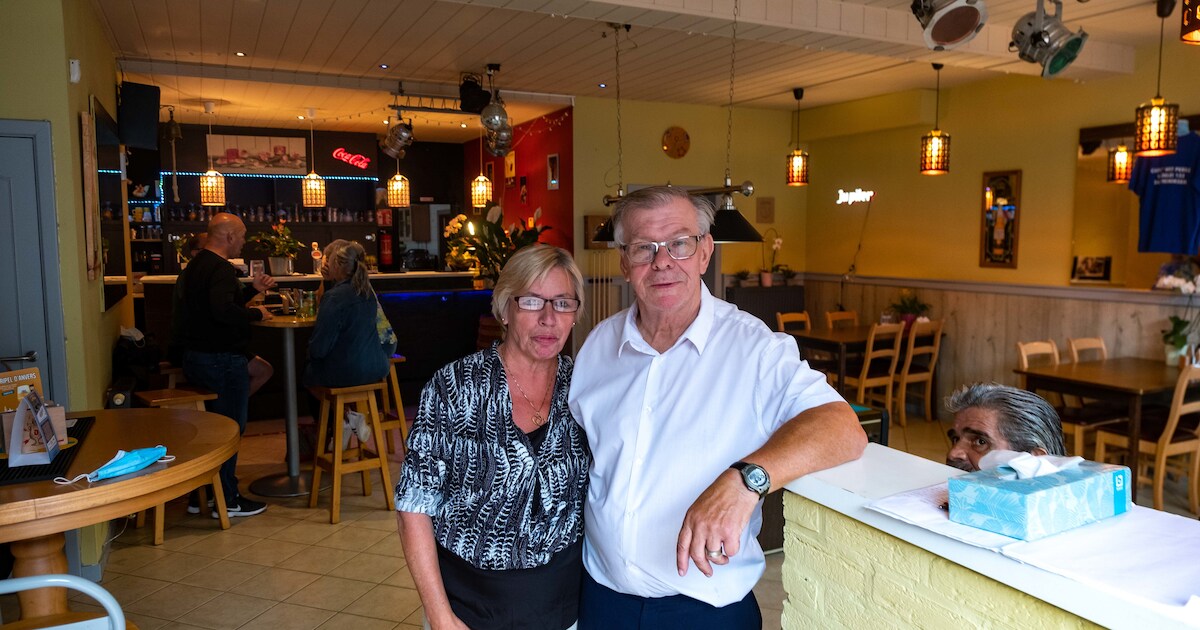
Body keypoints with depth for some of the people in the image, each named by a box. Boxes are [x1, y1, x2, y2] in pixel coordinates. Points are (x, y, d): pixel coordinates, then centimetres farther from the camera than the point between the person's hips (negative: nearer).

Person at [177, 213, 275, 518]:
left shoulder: (196, 265, 15)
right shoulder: (221, 269, -18)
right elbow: (223, 311, -32)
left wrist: (252, 289, 20)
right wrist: (256, 313, -16)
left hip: (196, 356, 11)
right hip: (222, 359, -11)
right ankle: (227, 500, 8)